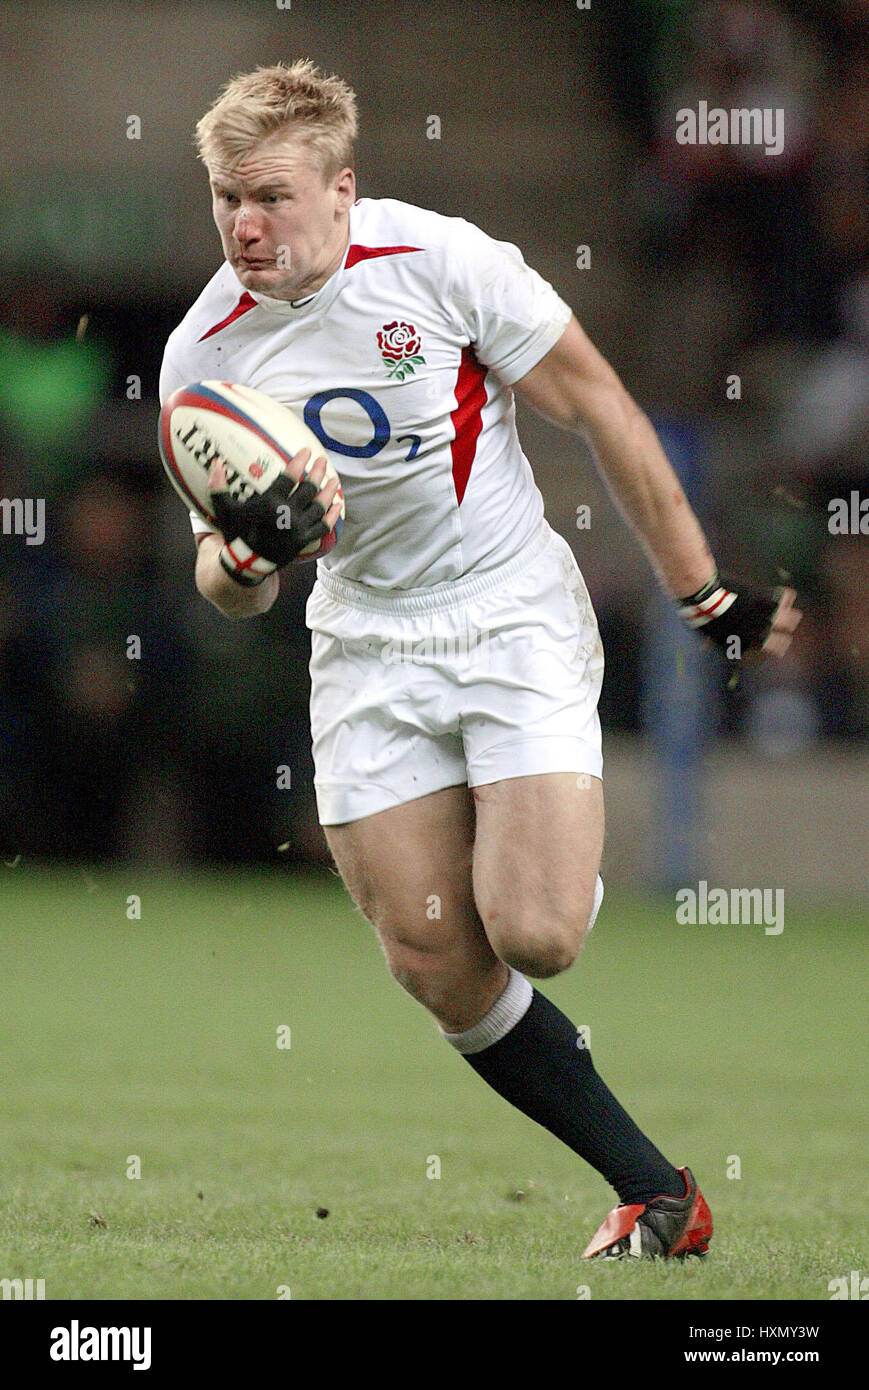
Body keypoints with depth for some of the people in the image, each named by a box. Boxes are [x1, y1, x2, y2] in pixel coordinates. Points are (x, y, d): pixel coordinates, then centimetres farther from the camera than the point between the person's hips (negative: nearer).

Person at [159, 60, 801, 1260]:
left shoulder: (442, 263, -16)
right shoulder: (205, 353, -6)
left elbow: (600, 409, -6)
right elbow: (227, 588, 2)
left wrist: (702, 591, -2)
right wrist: (248, 556, -23)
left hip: (515, 614, -3)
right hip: (367, 648, 3)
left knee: (530, 935, -18)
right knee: (438, 969, -5)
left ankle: (571, 873, 21)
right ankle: (657, 1192, 9)